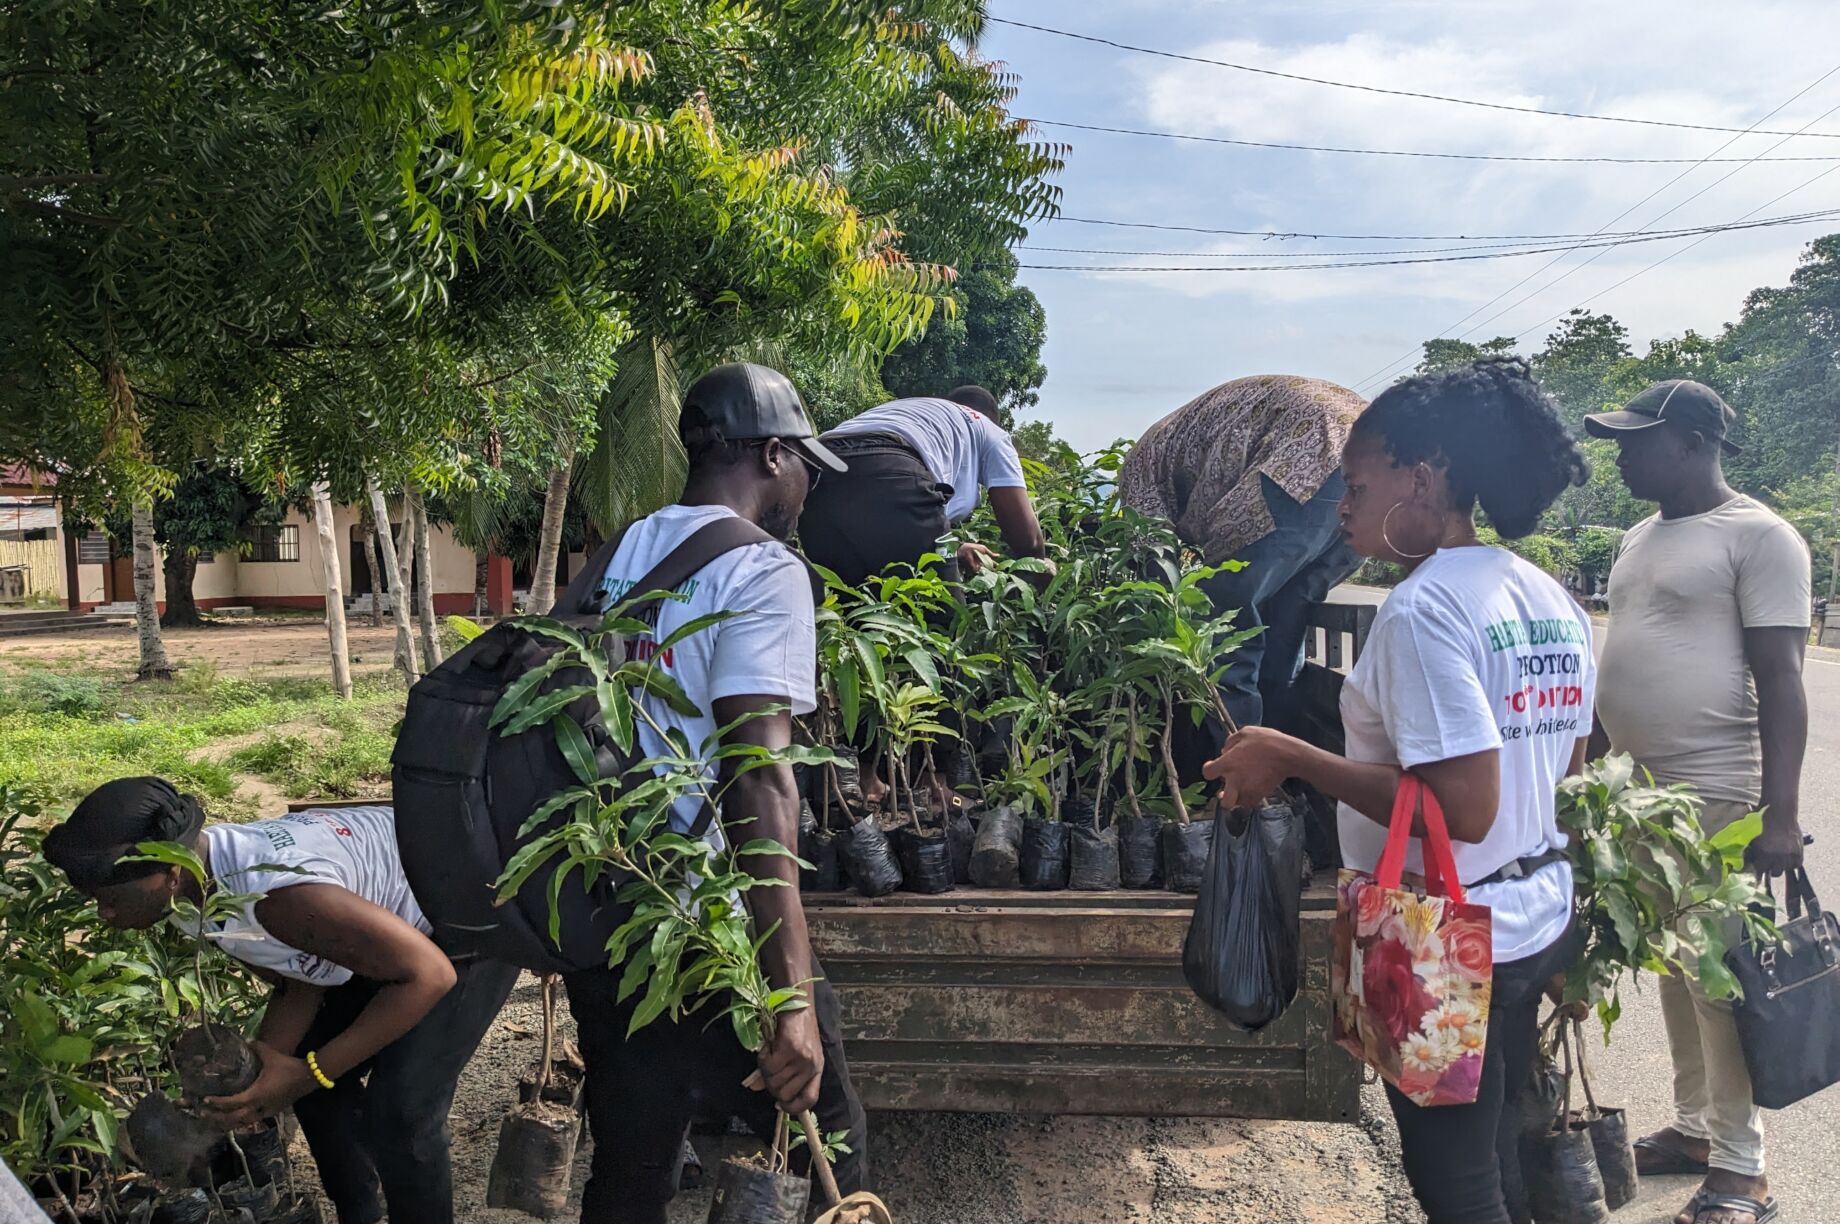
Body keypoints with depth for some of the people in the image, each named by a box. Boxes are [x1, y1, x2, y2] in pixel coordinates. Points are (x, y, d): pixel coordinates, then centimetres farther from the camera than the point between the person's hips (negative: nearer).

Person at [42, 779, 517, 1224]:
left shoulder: (274, 893, -39)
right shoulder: (201, 878, -11)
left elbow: (429, 975, -32)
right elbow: (299, 982, 1)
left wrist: (310, 1074, -28)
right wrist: (248, 1080, -13)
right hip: (389, 919, 8)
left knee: (398, 1111, -13)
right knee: (309, 1082, 10)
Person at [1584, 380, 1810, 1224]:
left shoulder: (1756, 537, -11)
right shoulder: (1641, 538, 13)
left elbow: (1780, 680, -15)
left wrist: (1779, 813, -20)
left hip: (1714, 795, -8)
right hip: (1638, 791, 8)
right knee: (1675, 967, 15)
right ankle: (1693, 1127, 27)